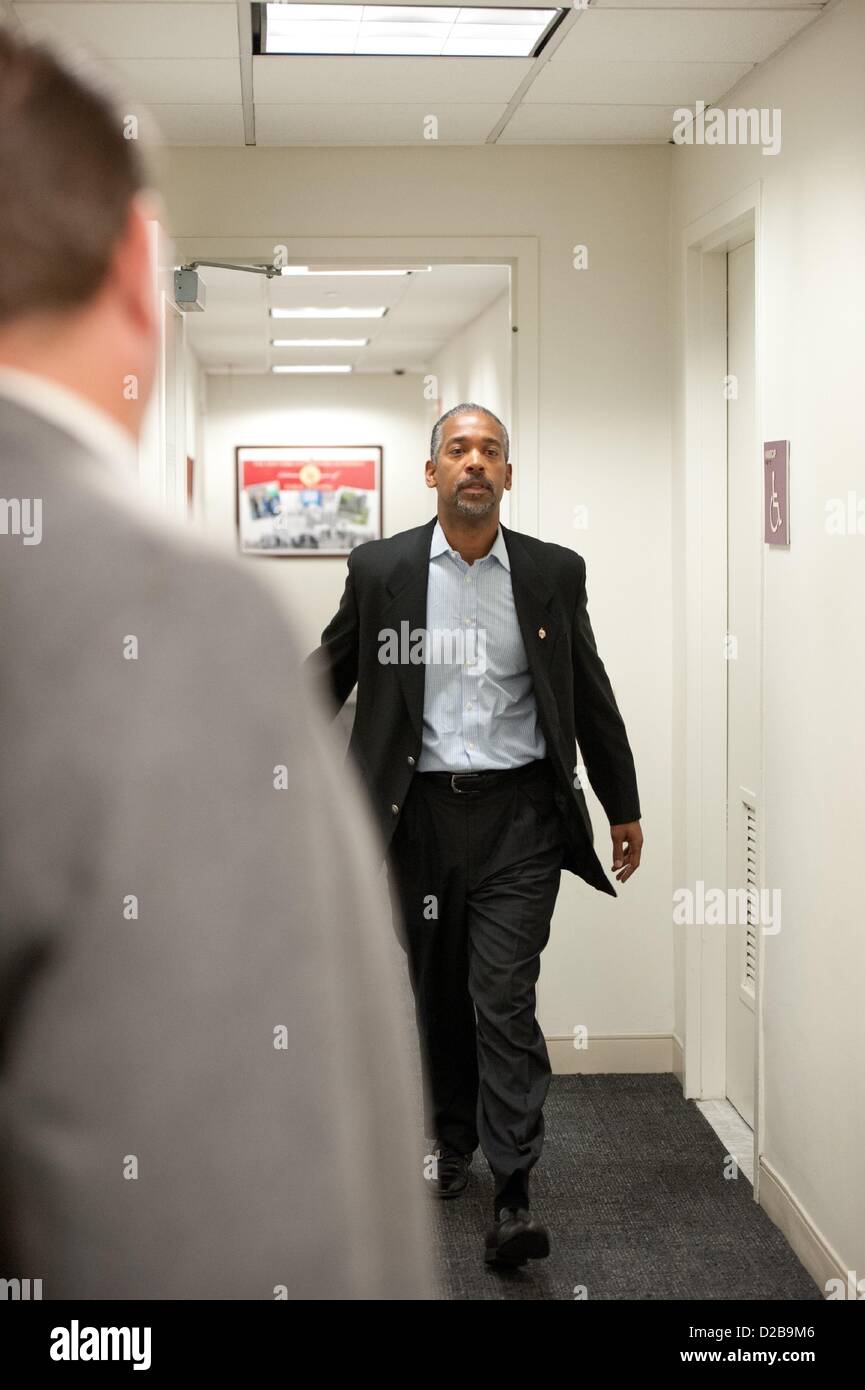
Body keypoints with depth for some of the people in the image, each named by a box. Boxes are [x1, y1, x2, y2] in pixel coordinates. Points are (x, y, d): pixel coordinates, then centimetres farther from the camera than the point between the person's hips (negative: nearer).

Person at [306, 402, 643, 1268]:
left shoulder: (553, 573, 4)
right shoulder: (380, 569, 4)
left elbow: (590, 697, 10)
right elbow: (326, 676, 8)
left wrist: (623, 807, 14)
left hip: (517, 815, -1)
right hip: (421, 812, 2)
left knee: (504, 998, -8)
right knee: (437, 992, 12)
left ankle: (513, 1198, -7)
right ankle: (451, 1142, 32)